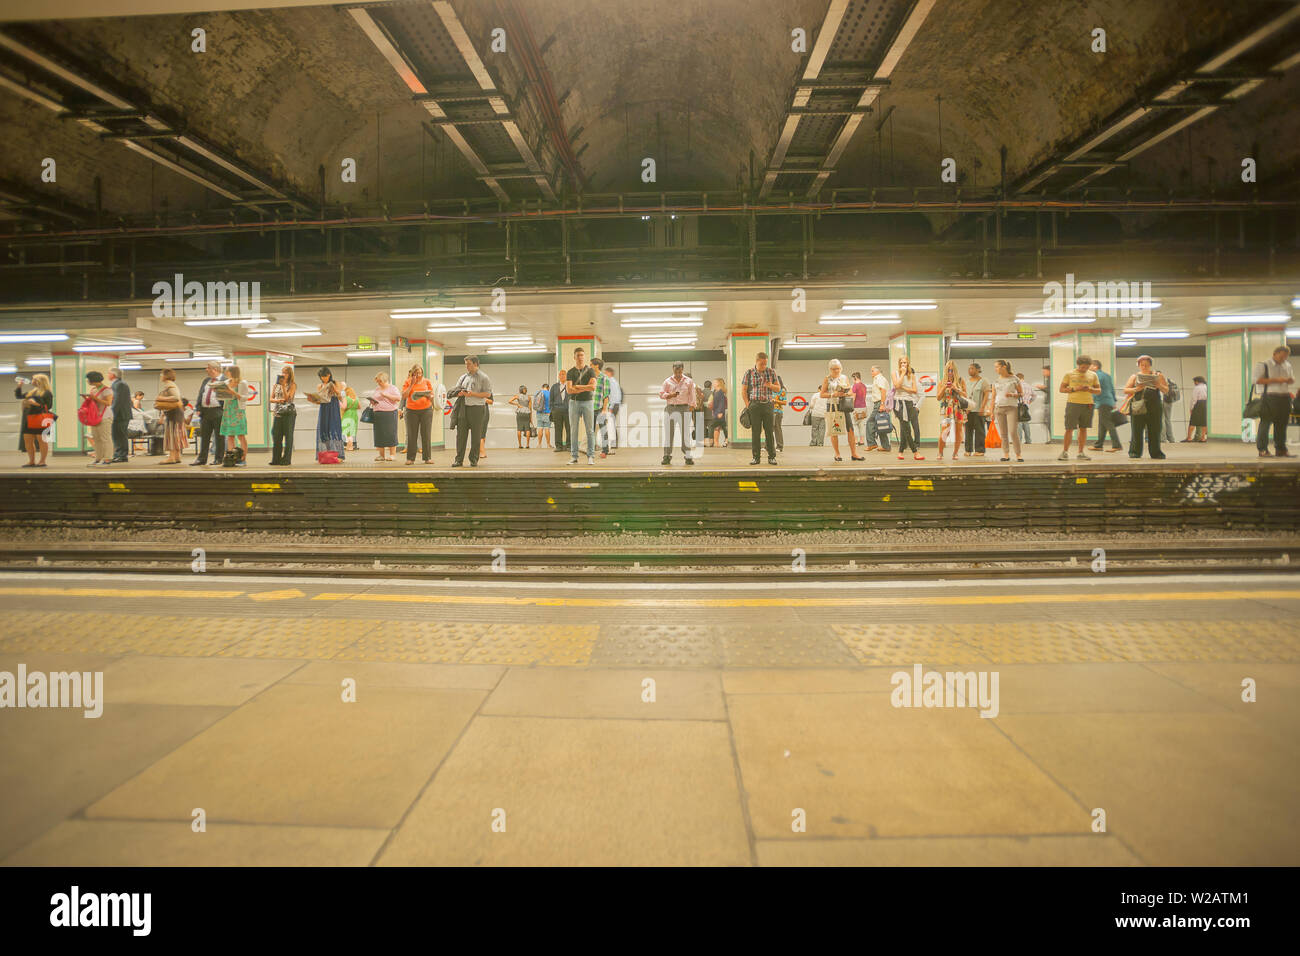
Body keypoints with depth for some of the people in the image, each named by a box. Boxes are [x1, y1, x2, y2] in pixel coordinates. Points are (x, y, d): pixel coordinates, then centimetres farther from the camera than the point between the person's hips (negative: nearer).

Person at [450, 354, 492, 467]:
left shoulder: (483, 378, 2)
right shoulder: (463, 377, 19)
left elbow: (488, 394, -7)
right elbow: (454, 391, 19)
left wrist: (472, 394, -15)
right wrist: (460, 393, -5)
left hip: (477, 408, -4)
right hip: (463, 408, 4)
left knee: (476, 436, -1)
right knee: (461, 434, 1)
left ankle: (474, 460, 6)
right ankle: (459, 459, 5)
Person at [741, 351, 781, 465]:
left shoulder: (771, 372, 8)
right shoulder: (749, 373, 3)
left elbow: (778, 388, 12)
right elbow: (743, 391, 4)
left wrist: (771, 385, -10)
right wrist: (747, 405, -4)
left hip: (768, 405, 1)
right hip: (754, 405, -1)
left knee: (770, 431, -1)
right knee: (755, 432, -1)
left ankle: (772, 456, 5)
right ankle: (755, 457, 6)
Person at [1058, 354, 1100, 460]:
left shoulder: (1093, 375, 11)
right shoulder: (1069, 374, 3)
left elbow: (1099, 391, 14)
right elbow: (1061, 389, 2)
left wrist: (1090, 389, -8)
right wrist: (1074, 389, -13)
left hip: (1087, 404, 3)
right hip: (1073, 404, -3)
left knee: (1083, 429, 6)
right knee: (1069, 429, -6)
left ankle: (1080, 453, 11)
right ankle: (1065, 452, 1)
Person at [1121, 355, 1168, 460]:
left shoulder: (1158, 376, 14)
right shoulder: (1134, 376, 12)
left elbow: (1166, 390, 12)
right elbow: (1125, 390, 6)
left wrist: (1159, 385, -9)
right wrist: (1136, 389, -12)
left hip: (1154, 407, 1)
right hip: (1138, 407, -1)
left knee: (1155, 431, 2)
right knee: (1137, 431, -2)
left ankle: (1156, 453, 10)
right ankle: (1134, 452, 3)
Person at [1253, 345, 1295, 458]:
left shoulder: (1287, 365, 19)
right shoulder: (1263, 365, -1)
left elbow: (1292, 379, 28)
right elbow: (1257, 379, -11)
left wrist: (1289, 380, 3)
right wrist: (1275, 380, -15)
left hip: (1285, 397, 6)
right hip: (1270, 397, -6)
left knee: (1282, 424, 7)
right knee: (1266, 422, -7)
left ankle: (1281, 449, 13)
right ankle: (1262, 450, -5)